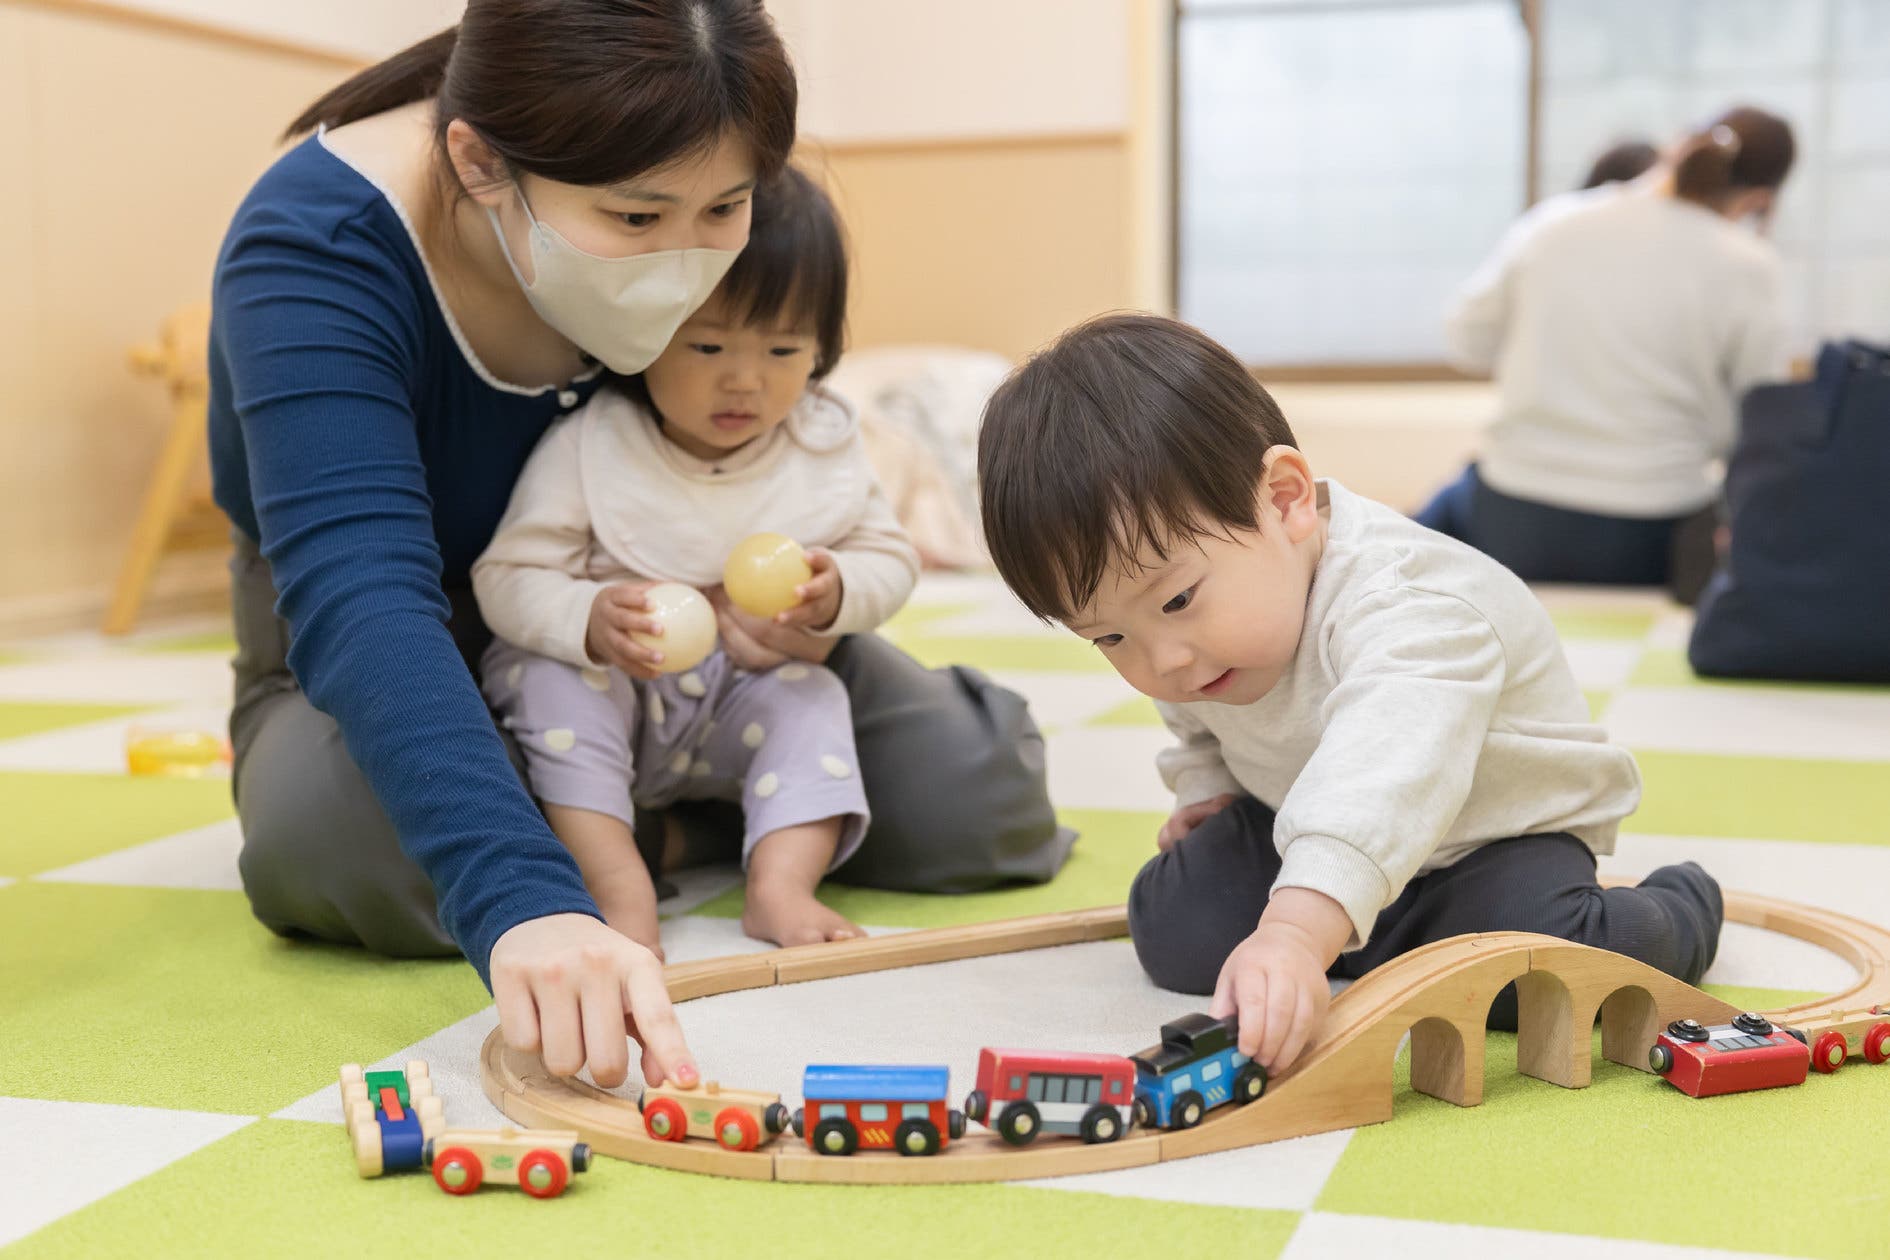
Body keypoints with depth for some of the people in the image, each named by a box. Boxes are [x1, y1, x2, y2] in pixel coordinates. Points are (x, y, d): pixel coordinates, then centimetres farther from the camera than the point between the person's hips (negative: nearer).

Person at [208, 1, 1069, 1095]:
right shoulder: (311, 248, -35)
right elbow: (360, 602, -48)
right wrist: (523, 903, -63)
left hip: (636, 622, 3)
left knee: (979, 800, -11)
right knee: (338, 842, -37)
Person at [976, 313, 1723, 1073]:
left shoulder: (1406, 608, -38)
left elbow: (1384, 774, -58)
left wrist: (1296, 931, -69)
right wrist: (1205, 784, -1)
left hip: (1491, 833, -6)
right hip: (1299, 826, 6)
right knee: (1171, 930, -12)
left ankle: (1679, 909, 2)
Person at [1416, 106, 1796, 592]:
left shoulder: (1553, 220, -3)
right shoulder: (1748, 266, -11)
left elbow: (1467, 342, 8)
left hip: (1514, 524, 3)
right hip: (1644, 547, -3)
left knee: (1452, 503, 34)